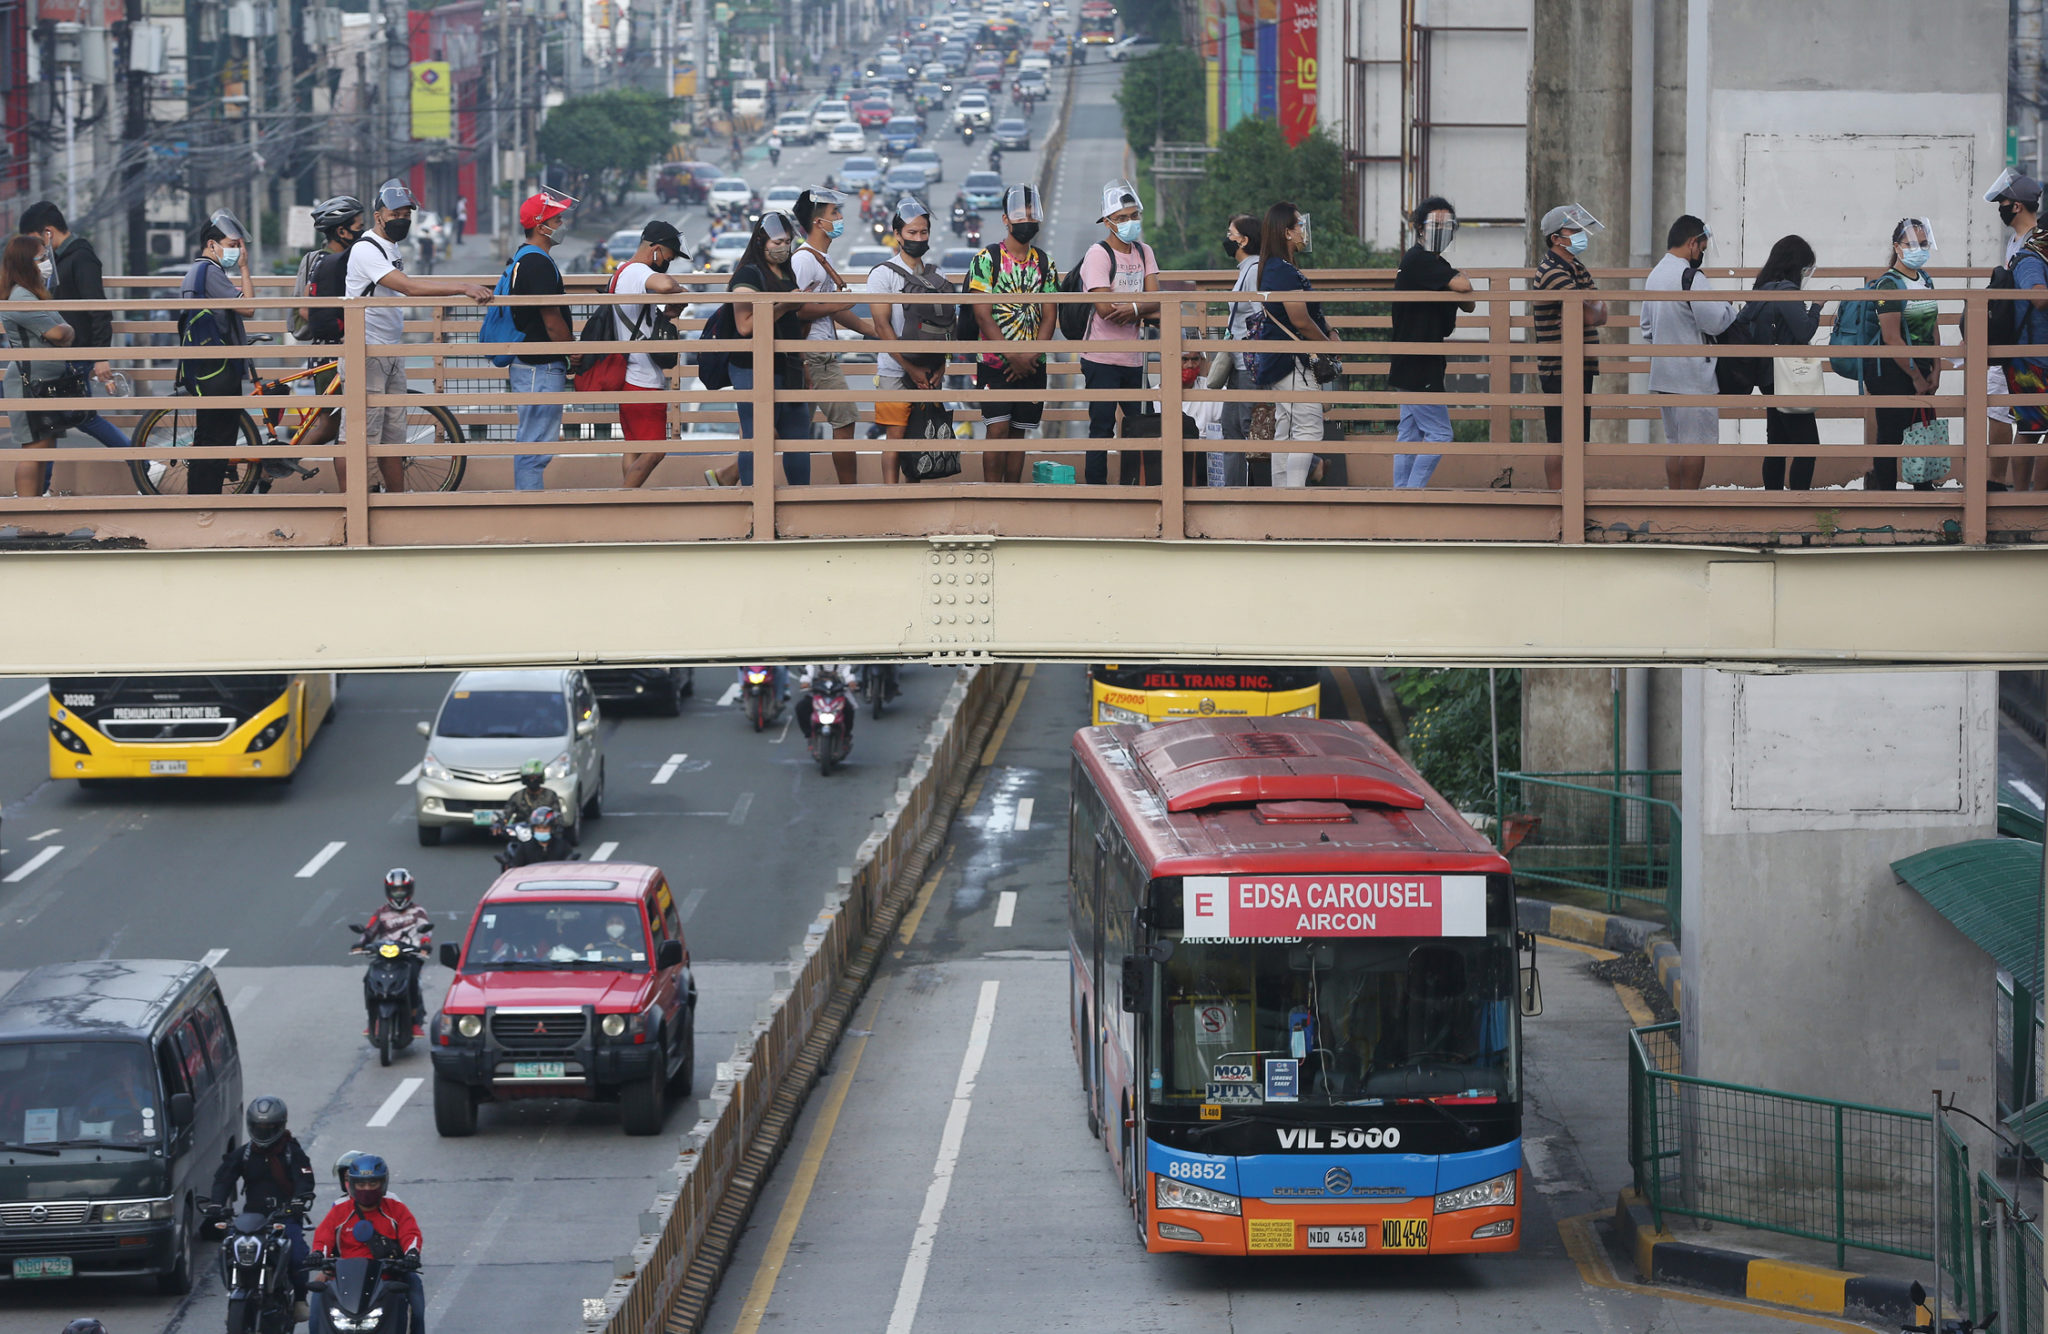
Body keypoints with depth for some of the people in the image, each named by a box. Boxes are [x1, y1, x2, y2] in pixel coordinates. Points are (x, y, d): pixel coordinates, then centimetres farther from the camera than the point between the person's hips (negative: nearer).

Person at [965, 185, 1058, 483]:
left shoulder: (1044, 263, 10)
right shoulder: (986, 258, -3)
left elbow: (1048, 316, 6)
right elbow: (982, 315, -9)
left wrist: (1031, 356, -10)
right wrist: (1012, 356, -15)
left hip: (1032, 366, 4)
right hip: (996, 364, -4)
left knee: (1018, 433, 7)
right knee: (998, 430, -11)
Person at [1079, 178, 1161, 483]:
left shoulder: (1144, 253, 11)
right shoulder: (1098, 255, -9)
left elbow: (1155, 300, 0)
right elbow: (1105, 309, -18)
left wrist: (1133, 309, -22)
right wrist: (1147, 313, -8)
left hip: (1135, 358, 7)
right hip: (1102, 359, -7)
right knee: (1101, 430, -6)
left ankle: (1130, 490, 17)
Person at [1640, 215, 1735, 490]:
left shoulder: (1654, 276, 13)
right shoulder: (1690, 277, -17)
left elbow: (1646, 325, 21)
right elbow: (1715, 321, -19)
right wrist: (1729, 306, 0)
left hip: (1662, 374, 9)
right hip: (1693, 377, -9)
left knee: (1674, 442, 13)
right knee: (1696, 443, -3)